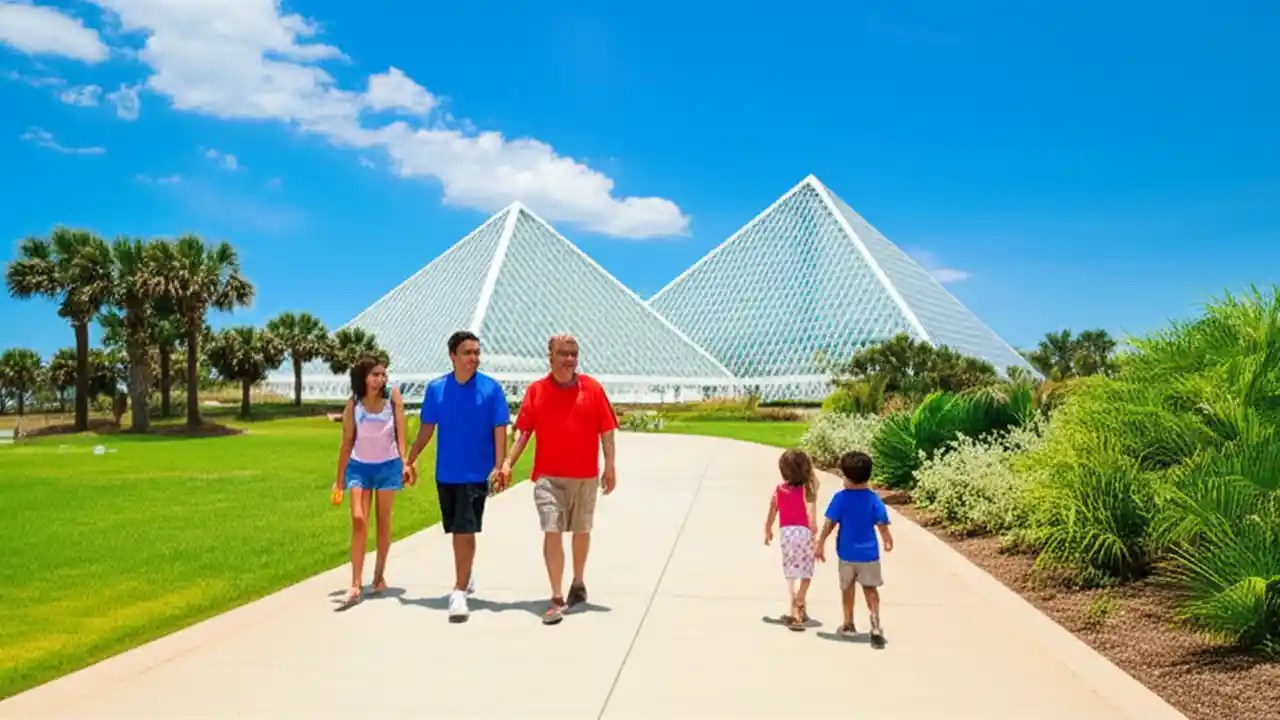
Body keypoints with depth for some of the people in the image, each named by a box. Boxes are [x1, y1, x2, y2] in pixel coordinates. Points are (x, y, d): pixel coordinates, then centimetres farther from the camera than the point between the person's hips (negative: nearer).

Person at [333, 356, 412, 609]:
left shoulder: (393, 397, -8)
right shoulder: (353, 404, -6)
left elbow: (400, 432, -6)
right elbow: (347, 441, 1)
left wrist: (405, 462, -15)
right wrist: (339, 477, 3)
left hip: (388, 466, 0)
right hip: (359, 467, 0)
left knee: (383, 521, 9)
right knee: (358, 520, -9)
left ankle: (379, 574, 23)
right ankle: (356, 584, -9)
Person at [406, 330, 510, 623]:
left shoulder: (491, 388, -7)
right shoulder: (436, 388, 1)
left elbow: (500, 430, -9)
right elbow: (426, 429, 7)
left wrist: (499, 466, -17)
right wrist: (410, 460, 4)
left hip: (476, 473, -4)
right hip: (445, 473, 4)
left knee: (465, 531, -8)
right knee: (456, 531, 16)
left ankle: (459, 593, -3)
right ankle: (465, 576, 37)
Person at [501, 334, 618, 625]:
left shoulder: (592, 388, 1)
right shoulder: (536, 390, 2)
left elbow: (606, 430, 2)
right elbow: (523, 431, 4)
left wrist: (609, 466, -2)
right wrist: (508, 462, -4)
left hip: (585, 475, 1)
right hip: (549, 476, -1)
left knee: (582, 531, 15)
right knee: (552, 532, -9)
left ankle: (578, 583, 35)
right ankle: (557, 599, -6)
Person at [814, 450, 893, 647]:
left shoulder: (840, 498, -11)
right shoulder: (873, 498, -8)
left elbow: (830, 523, -10)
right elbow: (882, 524, -7)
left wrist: (820, 543, 0)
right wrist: (888, 541, 10)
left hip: (847, 553, 0)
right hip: (868, 552, 0)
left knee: (847, 588, 20)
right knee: (870, 588, 10)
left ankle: (848, 625, 29)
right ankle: (875, 624, -11)